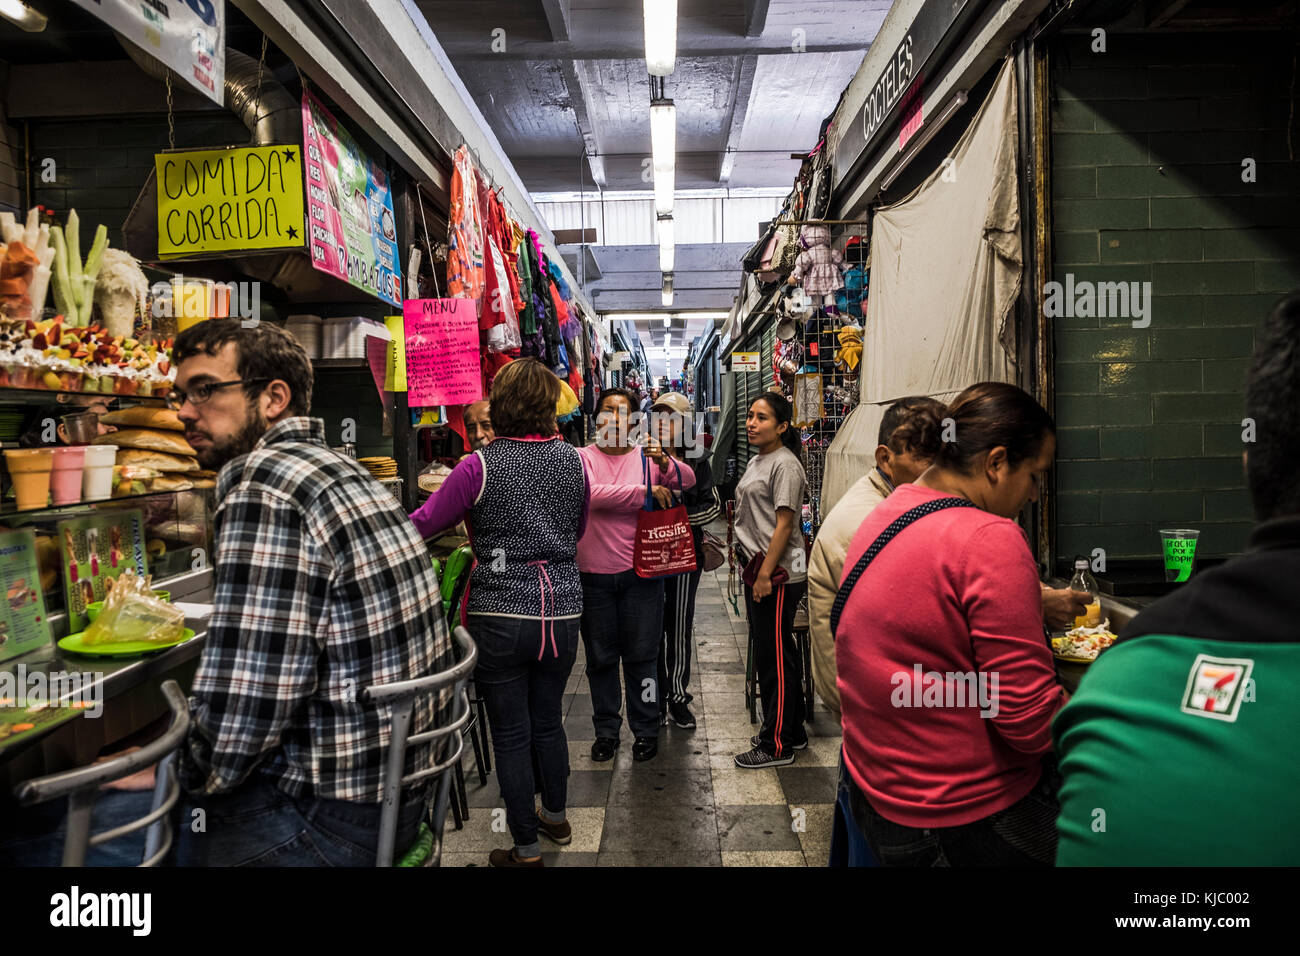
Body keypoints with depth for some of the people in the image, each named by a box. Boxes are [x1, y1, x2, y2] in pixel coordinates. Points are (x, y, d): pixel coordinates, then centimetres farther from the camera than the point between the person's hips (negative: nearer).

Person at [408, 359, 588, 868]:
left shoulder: (479, 467, -12)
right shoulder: (572, 461, 1)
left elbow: (423, 526, -4)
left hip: (501, 618, -4)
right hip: (562, 612, 4)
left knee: (511, 734, 9)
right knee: (549, 720, 22)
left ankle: (526, 848, 20)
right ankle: (556, 816, 40)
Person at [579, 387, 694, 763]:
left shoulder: (647, 457, 5)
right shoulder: (582, 457, 0)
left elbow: (687, 479, -10)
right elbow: (592, 494, -19)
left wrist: (665, 463, -31)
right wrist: (646, 492, -18)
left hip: (640, 573, 0)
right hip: (595, 574, 0)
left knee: (642, 655, 9)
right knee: (600, 658, 12)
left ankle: (645, 731, 24)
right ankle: (606, 731, 28)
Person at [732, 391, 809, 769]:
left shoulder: (784, 465, -14)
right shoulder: (757, 461, 16)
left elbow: (784, 525, -18)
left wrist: (765, 574, -20)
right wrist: (753, 569, 18)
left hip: (777, 575, -10)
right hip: (758, 570, 10)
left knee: (775, 657, -2)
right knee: (772, 652, 17)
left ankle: (777, 746, 9)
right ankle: (792, 731, 30)